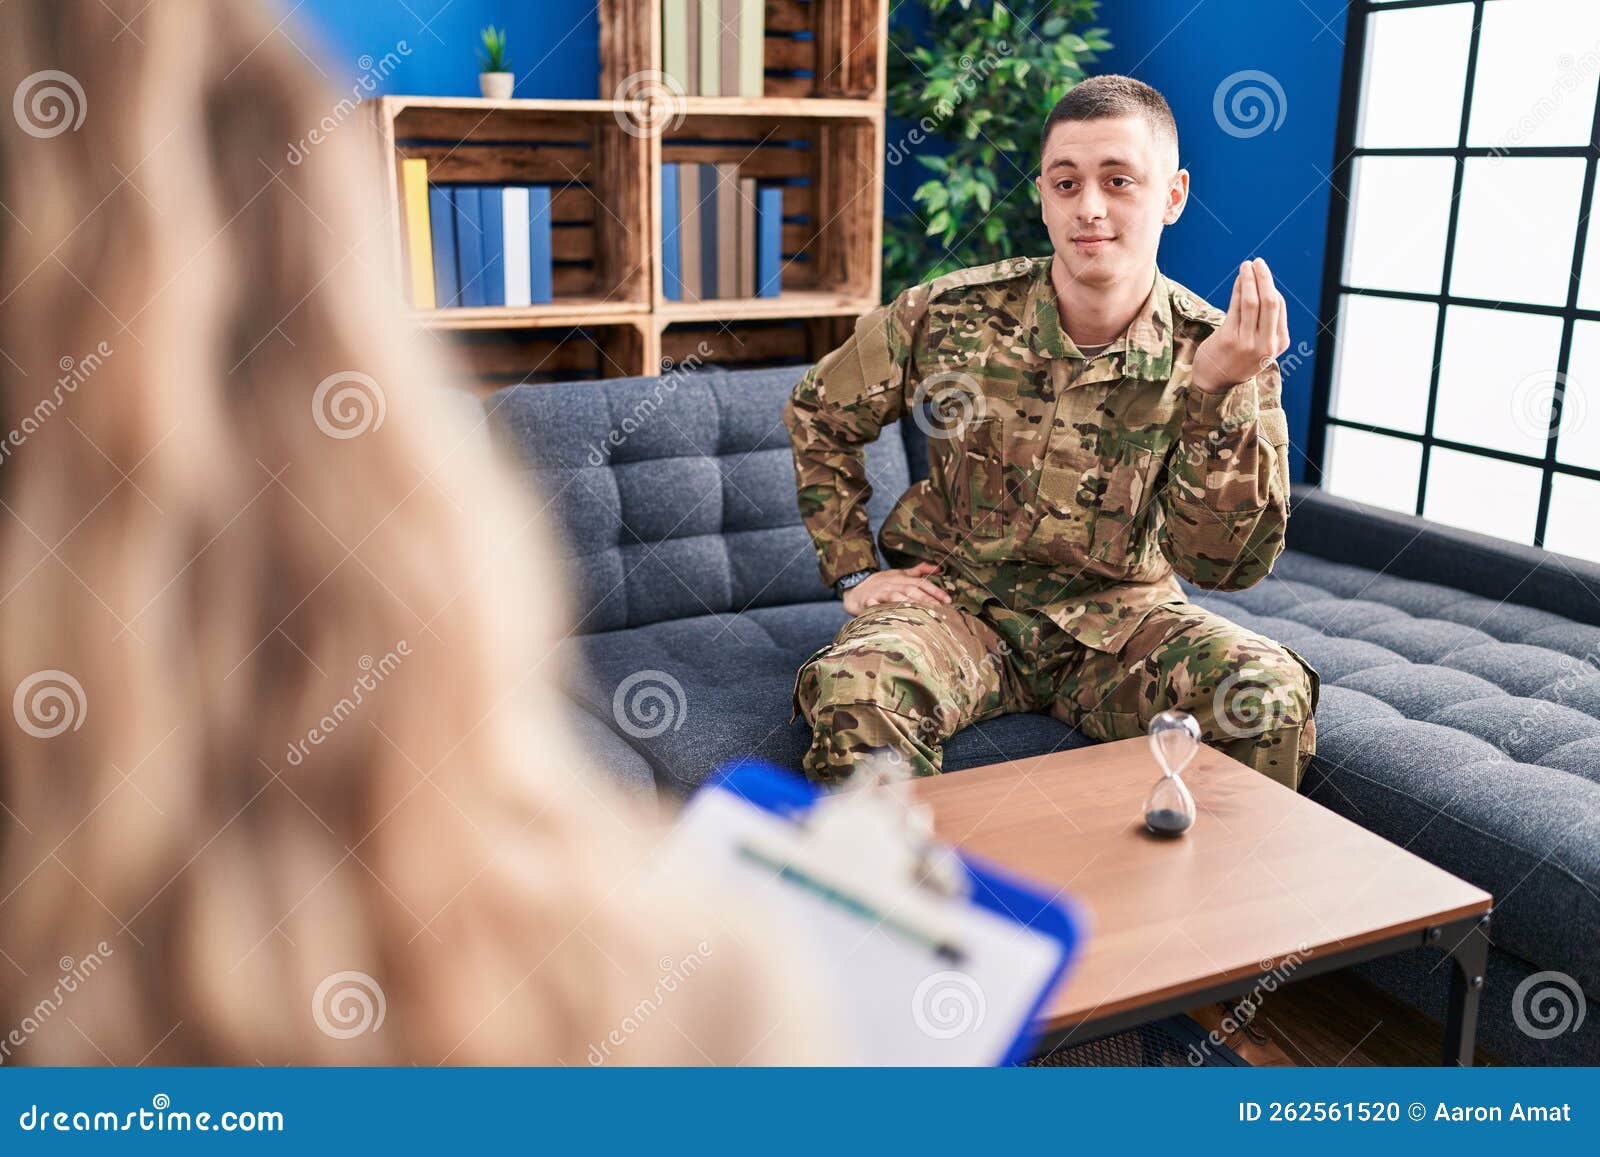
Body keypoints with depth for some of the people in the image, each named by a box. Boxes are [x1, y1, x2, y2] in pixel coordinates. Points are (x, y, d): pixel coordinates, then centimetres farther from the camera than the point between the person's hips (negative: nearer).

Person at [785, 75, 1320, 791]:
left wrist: (1222, 394, -27)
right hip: (957, 602, -1)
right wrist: (854, 572, 2)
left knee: (1271, 697, -26)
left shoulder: (1221, 356, -8)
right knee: (853, 690, -33)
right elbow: (818, 413, 9)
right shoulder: (949, 316, -8)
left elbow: (1226, 565, -14)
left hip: (1117, 618, 1)